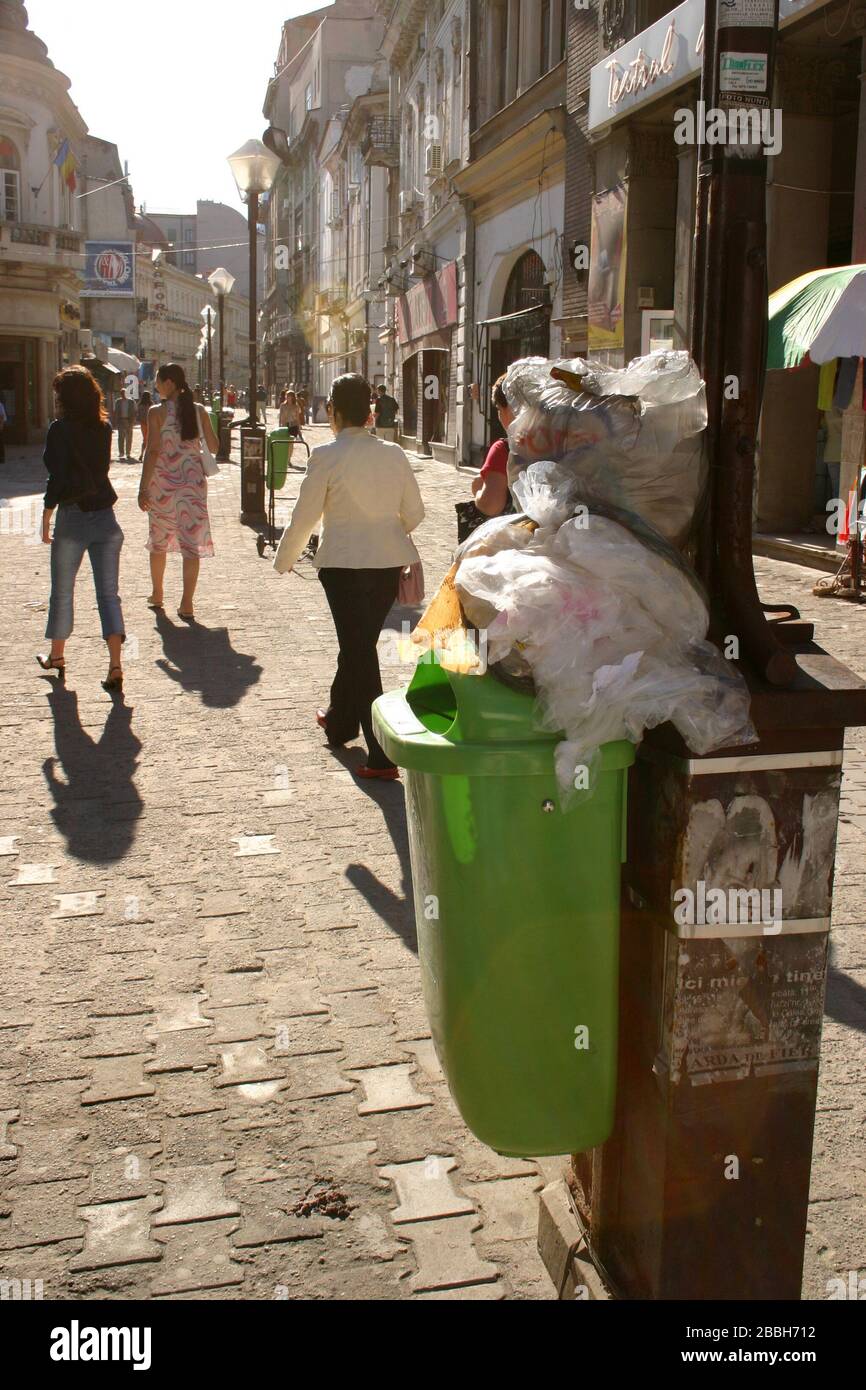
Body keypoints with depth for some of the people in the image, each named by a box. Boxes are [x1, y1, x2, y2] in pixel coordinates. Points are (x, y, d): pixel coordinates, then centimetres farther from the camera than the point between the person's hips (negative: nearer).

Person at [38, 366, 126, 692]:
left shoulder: (61, 429, -10)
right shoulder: (104, 427, 5)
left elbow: (57, 478, -13)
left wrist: (46, 518, -7)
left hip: (72, 518, -4)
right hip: (106, 517, 4)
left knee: (62, 592, 14)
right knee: (109, 593, 2)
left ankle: (56, 656, 30)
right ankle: (115, 666, -9)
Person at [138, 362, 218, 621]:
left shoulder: (157, 412, -8)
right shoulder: (199, 411, 2)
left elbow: (153, 450, -14)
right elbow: (214, 447, 6)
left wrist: (143, 488, -12)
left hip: (163, 481, -2)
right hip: (193, 480, 2)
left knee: (158, 542, 16)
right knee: (192, 542, 2)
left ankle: (157, 595, 29)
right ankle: (187, 604, -3)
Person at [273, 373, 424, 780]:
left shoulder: (327, 456, -11)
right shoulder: (394, 454, 2)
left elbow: (304, 517, -6)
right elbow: (414, 513, 9)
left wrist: (284, 560, 10)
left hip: (343, 565, -5)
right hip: (389, 563, 5)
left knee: (359, 652, 0)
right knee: (361, 644, 23)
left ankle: (381, 757, -4)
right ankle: (339, 720, 43)